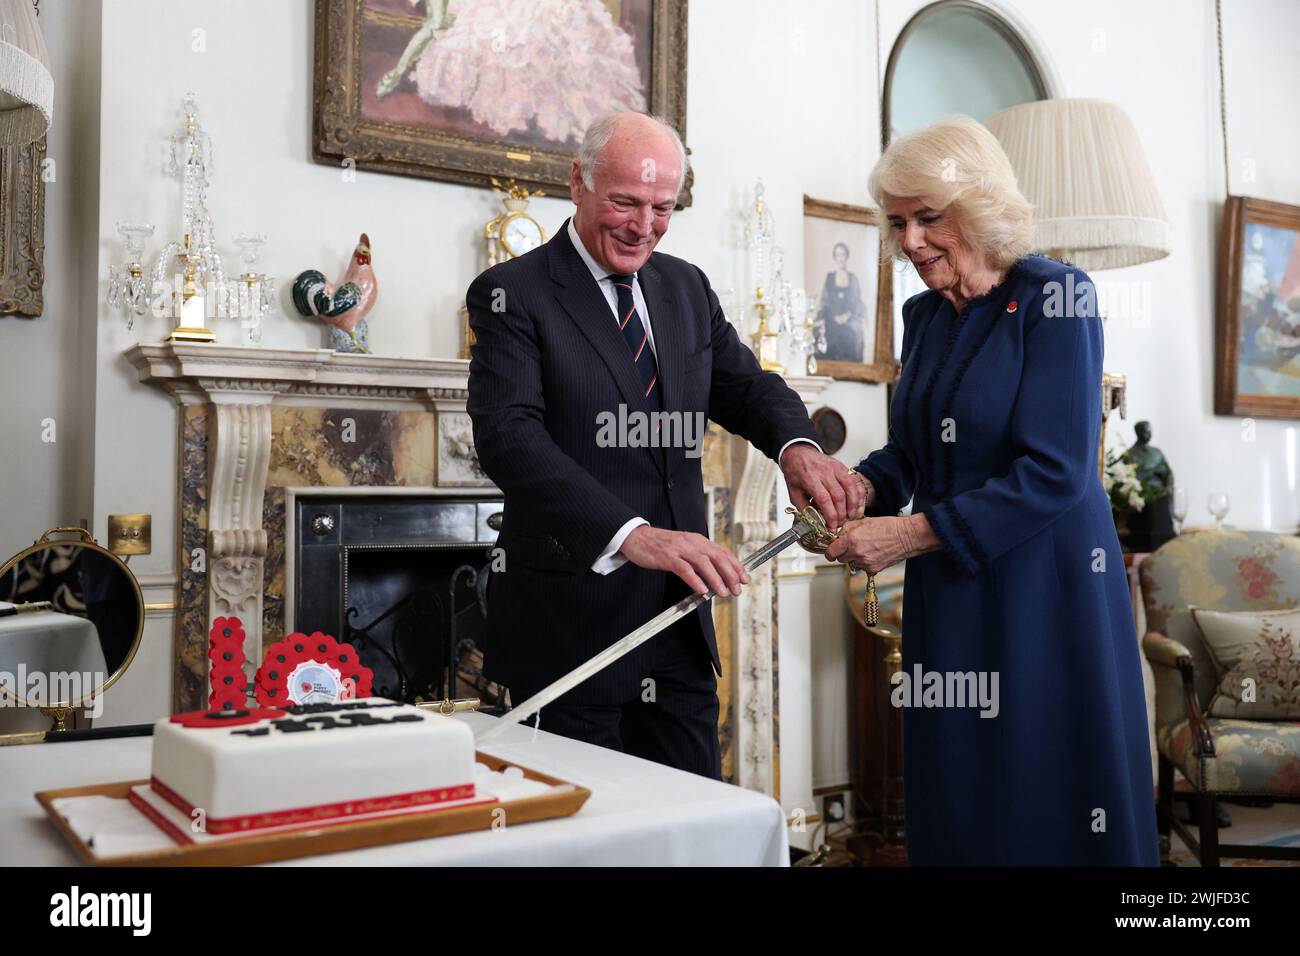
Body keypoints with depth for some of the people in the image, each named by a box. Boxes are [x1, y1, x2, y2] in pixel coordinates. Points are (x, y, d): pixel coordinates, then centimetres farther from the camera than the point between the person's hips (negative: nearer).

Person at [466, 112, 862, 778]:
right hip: (569, 626, -5)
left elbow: (743, 384, 12)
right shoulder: (511, 294, -8)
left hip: (681, 623, 6)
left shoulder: (687, 287, 12)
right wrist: (630, 534, -33)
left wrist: (797, 446, -13)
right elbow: (507, 434, -21)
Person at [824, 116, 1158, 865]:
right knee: (953, 806, 12)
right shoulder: (924, 315, 10)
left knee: (1047, 812, 4)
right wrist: (863, 486, -3)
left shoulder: (1054, 297, -10)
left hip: (1045, 587, -6)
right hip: (949, 595, 6)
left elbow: (1056, 473, -18)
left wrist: (913, 533, -20)